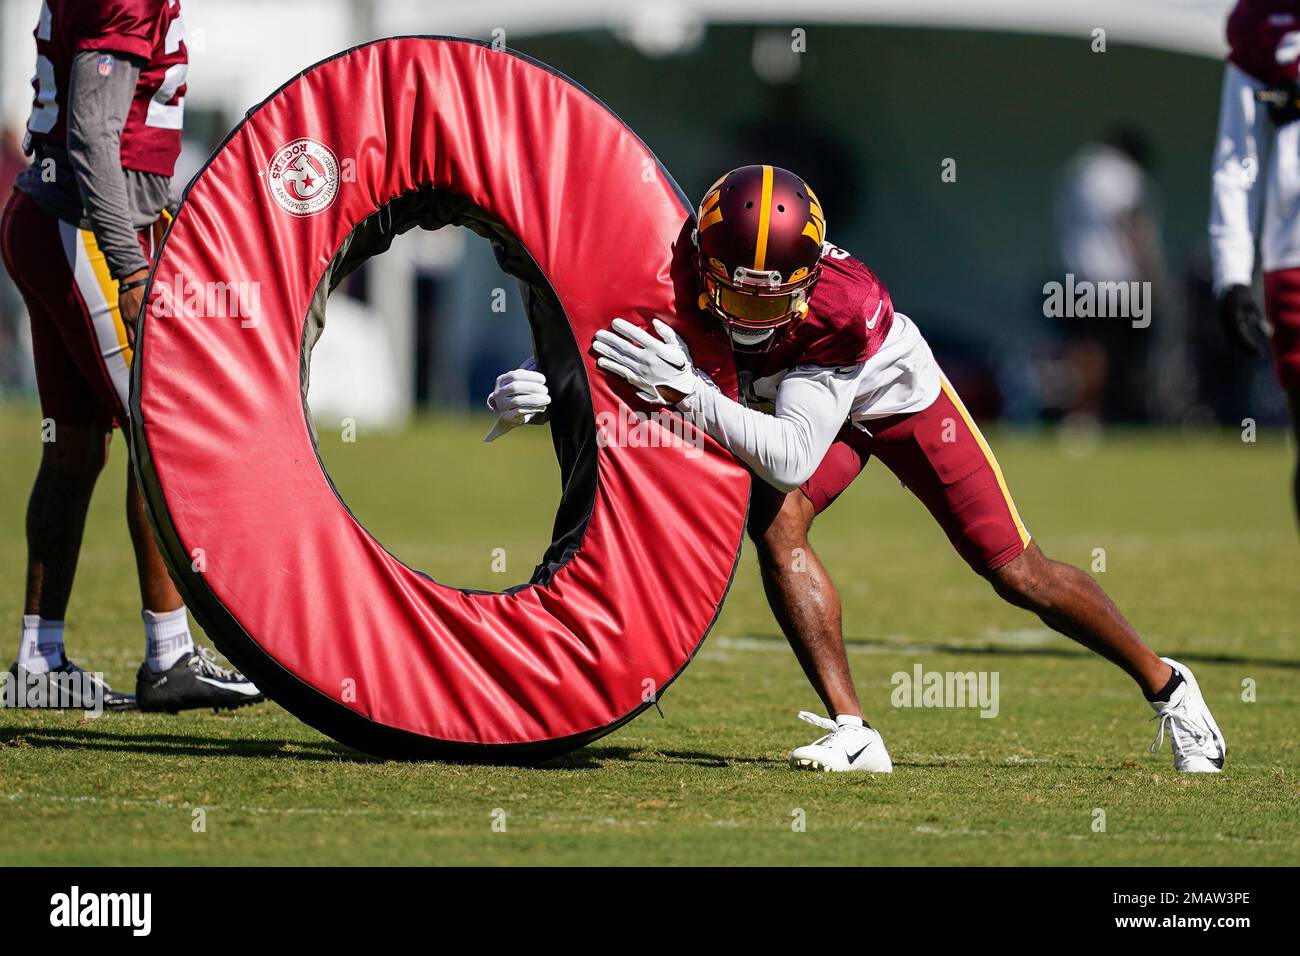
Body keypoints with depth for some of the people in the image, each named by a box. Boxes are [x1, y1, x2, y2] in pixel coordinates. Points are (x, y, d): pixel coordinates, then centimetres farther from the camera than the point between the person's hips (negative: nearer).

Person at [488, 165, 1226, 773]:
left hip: (899, 396, -4)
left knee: (1017, 573, 1)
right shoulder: (681, 281, -32)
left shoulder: (841, 307, -44)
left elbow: (791, 458, -47)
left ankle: (1166, 687, 23)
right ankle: (853, 730, -17)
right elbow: (608, 370, -19)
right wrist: (542, 395, -41)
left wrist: (686, 393, -56)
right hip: (801, 400, 4)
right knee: (775, 527, -25)